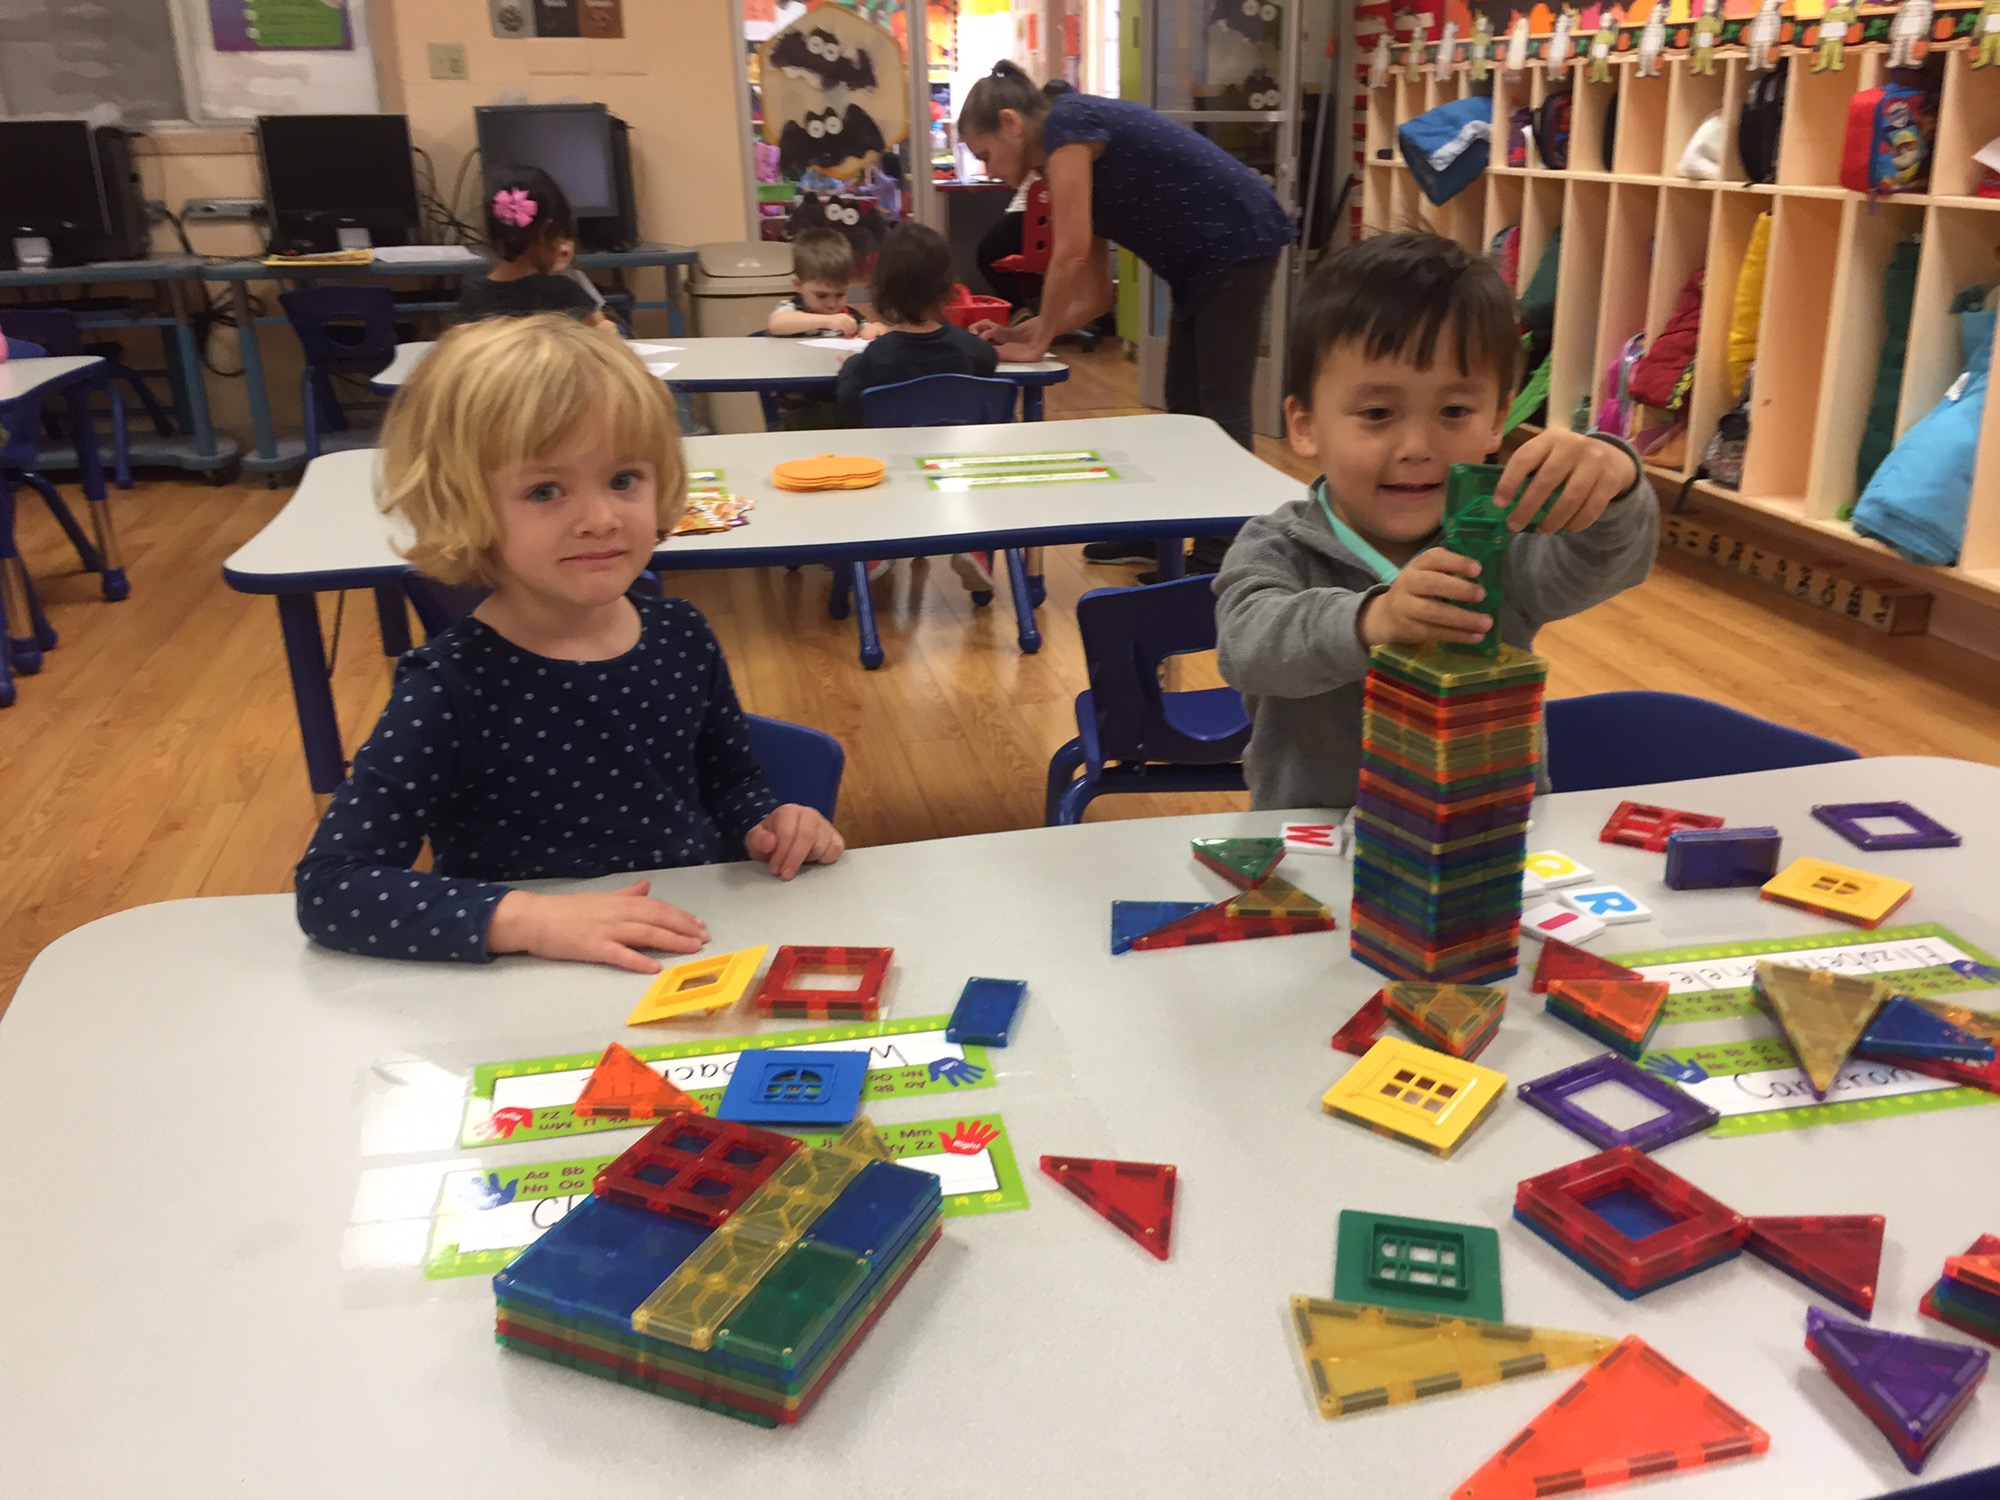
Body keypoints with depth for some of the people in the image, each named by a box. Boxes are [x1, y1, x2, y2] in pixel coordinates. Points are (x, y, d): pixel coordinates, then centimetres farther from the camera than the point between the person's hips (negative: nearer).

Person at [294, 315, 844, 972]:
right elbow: (328, 887, -18)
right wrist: (525, 917, -28)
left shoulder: (682, 636, 1)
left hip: (699, 969, 3)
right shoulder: (450, 690, -14)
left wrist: (766, 824, -5)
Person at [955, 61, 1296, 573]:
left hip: (1238, 243, -10)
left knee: (1221, 409, -6)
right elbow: (1095, 296, 12)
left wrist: (1037, 343, -9)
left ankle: (1220, 555, -1)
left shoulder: (1066, 124, -13)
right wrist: (1020, 333, 5)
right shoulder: (1067, 165, 14)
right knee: (1183, 406, 14)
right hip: (1201, 264, 10)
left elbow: (1071, 254, -19)